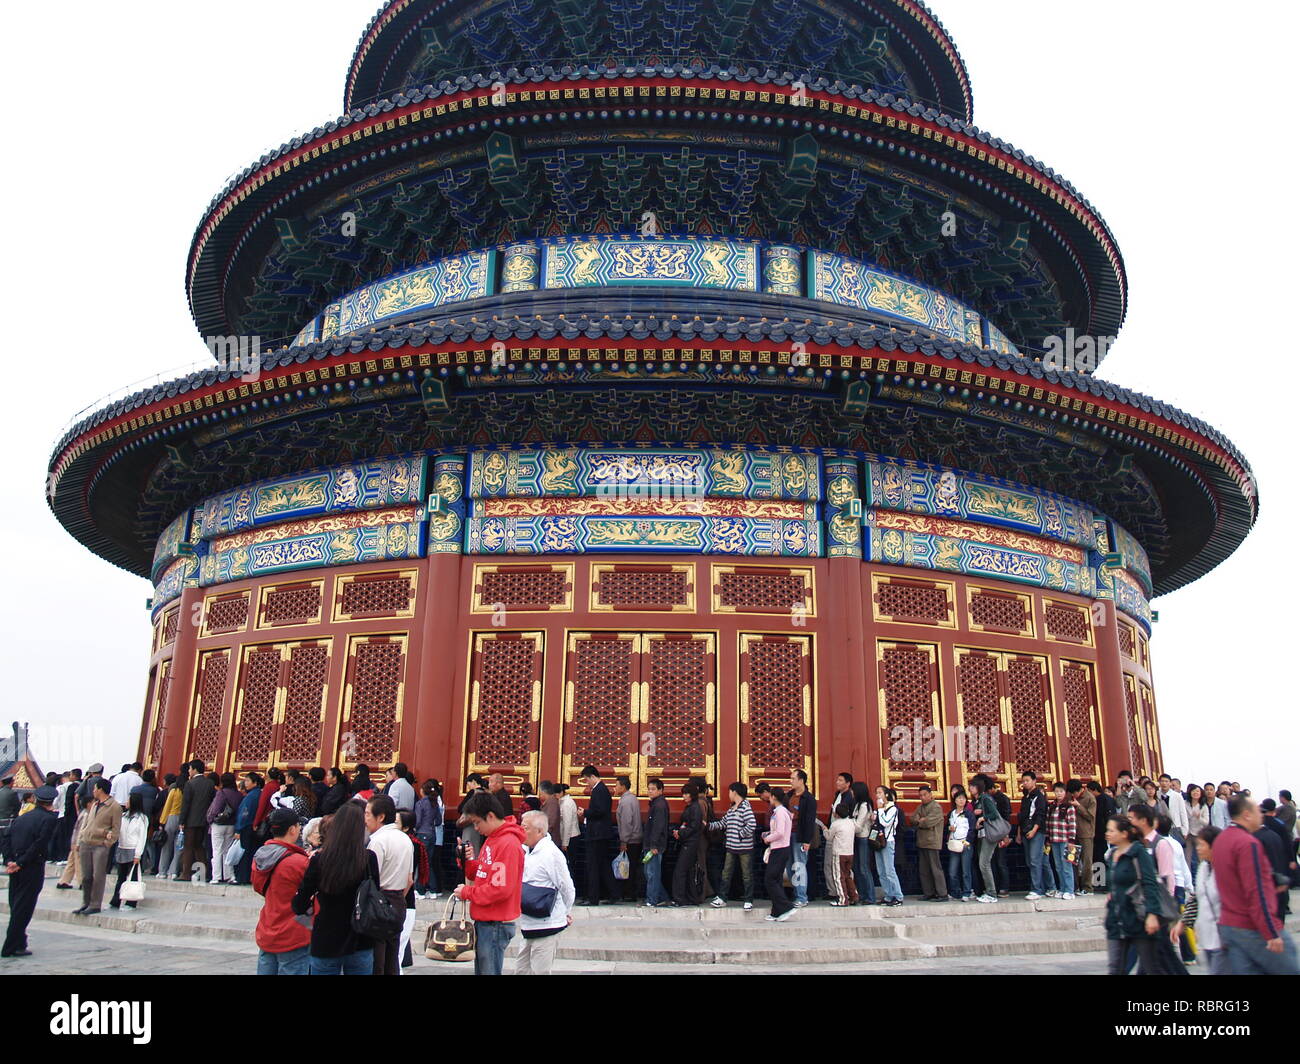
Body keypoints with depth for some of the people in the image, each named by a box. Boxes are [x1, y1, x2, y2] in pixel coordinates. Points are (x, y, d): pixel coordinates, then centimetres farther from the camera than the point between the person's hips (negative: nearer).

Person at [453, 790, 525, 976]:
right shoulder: (491, 839, 11)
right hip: (483, 921, 9)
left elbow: (501, 889, -23)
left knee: (489, 971, -1)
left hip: (496, 925, -9)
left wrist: (467, 892, -12)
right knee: (481, 970, 16)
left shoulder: (508, 844, -20)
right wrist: (469, 861, -2)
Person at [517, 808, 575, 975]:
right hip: (530, 926, 9)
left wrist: (565, 914, 3)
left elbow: (567, 889, -12)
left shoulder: (551, 854, -17)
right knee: (521, 970, 13)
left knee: (539, 971, -2)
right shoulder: (528, 851, 11)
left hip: (546, 927, -9)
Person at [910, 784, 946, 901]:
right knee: (923, 870, 10)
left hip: (932, 842, -8)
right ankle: (928, 893, 18)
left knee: (935, 869, -6)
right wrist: (922, 820, -10)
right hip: (921, 842, 8)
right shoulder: (920, 807, 18)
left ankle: (942, 894, -1)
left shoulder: (936, 807, -8)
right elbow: (913, 819, 8)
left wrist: (919, 822, -2)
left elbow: (929, 822, -18)